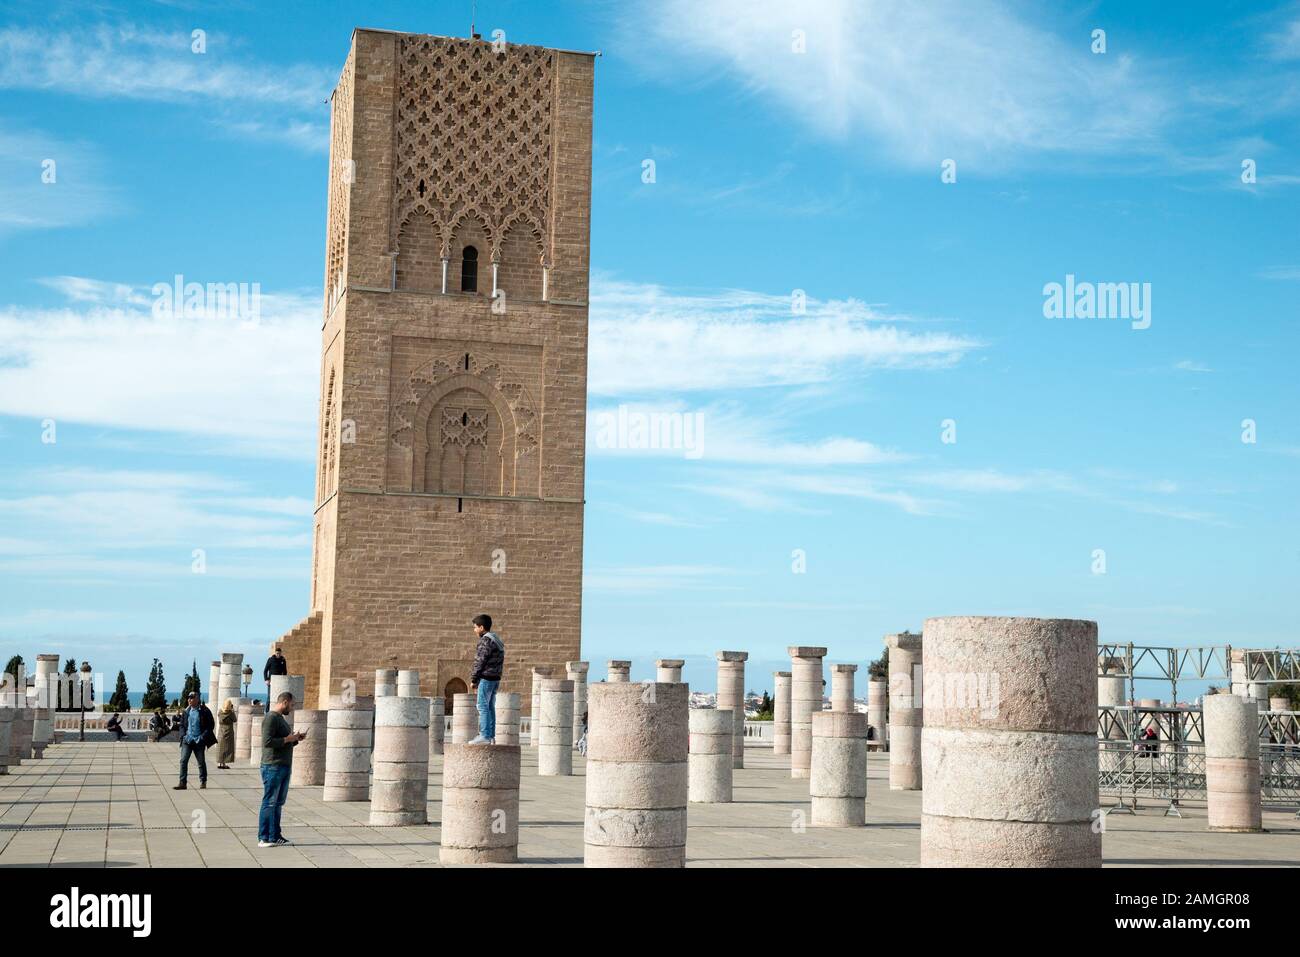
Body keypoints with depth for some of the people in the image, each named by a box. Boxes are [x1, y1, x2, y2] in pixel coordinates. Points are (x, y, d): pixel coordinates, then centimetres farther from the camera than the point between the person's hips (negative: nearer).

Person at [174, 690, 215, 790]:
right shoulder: (186, 711, 7)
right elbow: (182, 725, 15)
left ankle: (203, 782, 21)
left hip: (199, 741, -3)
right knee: (183, 761, -8)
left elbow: (211, 725, -4)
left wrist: (203, 736, -12)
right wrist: (183, 735, -1)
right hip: (187, 740, 3)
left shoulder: (204, 711, -5)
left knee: (201, 762, 8)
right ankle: (182, 783, -8)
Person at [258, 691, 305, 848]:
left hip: (284, 767, 10)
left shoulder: (281, 718, 19)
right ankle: (263, 838, -4)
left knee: (278, 803, 11)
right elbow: (267, 741, -22)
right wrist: (287, 739, -16)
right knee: (269, 803, -7)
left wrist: (296, 739, 11)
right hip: (273, 766, -10)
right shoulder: (271, 718, -12)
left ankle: (275, 836, 16)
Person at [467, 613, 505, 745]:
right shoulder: (496, 640, 18)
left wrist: (473, 679, -8)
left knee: (483, 706, -8)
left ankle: (484, 736, -11)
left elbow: (480, 661, -15)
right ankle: (491, 736, 11)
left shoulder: (485, 640, -12)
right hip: (495, 678, 10)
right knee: (490, 707, 11)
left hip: (486, 677, -10)